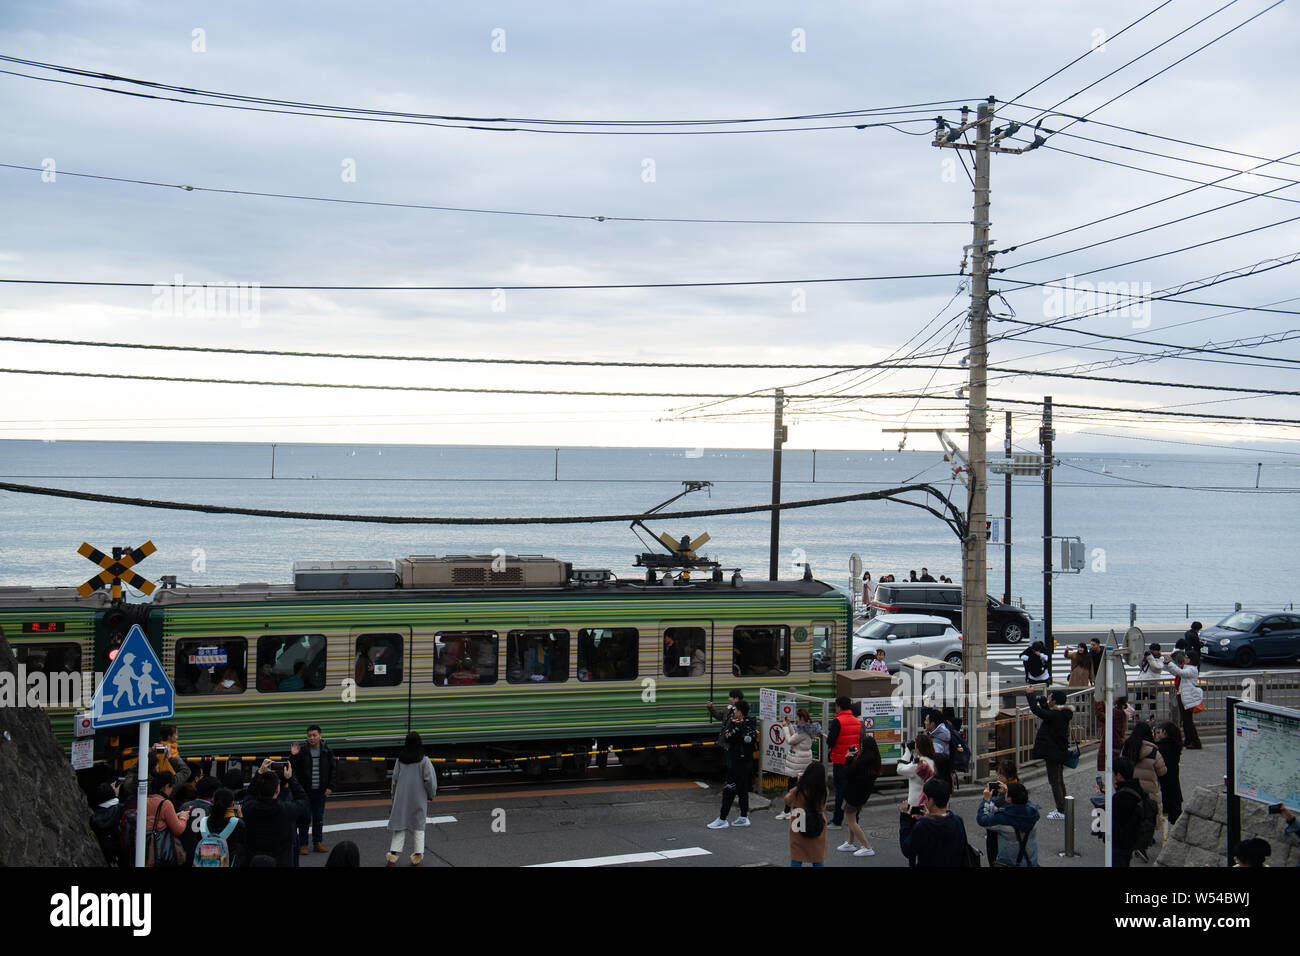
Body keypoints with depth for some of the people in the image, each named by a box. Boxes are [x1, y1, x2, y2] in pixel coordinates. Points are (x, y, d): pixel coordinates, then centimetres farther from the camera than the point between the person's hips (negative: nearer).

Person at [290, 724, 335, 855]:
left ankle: (318, 842, 20)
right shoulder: (302, 751, -4)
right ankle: (302, 844, 8)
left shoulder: (327, 751, 2)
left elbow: (332, 770, 6)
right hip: (305, 790, -2)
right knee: (304, 818, 1)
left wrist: (330, 787, 1)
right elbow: (292, 768, -3)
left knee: (319, 818, 10)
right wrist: (293, 756, -20)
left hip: (320, 791, 2)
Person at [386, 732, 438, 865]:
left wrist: (394, 797, 14)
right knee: (418, 826, 13)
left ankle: (393, 854, -2)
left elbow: (395, 779, 2)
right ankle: (418, 856, 16)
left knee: (399, 826, 8)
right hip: (419, 798, -2)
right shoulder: (424, 761, -13)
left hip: (401, 798, 2)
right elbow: (429, 780, -13)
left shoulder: (400, 759, -3)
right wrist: (431, 794, 5)